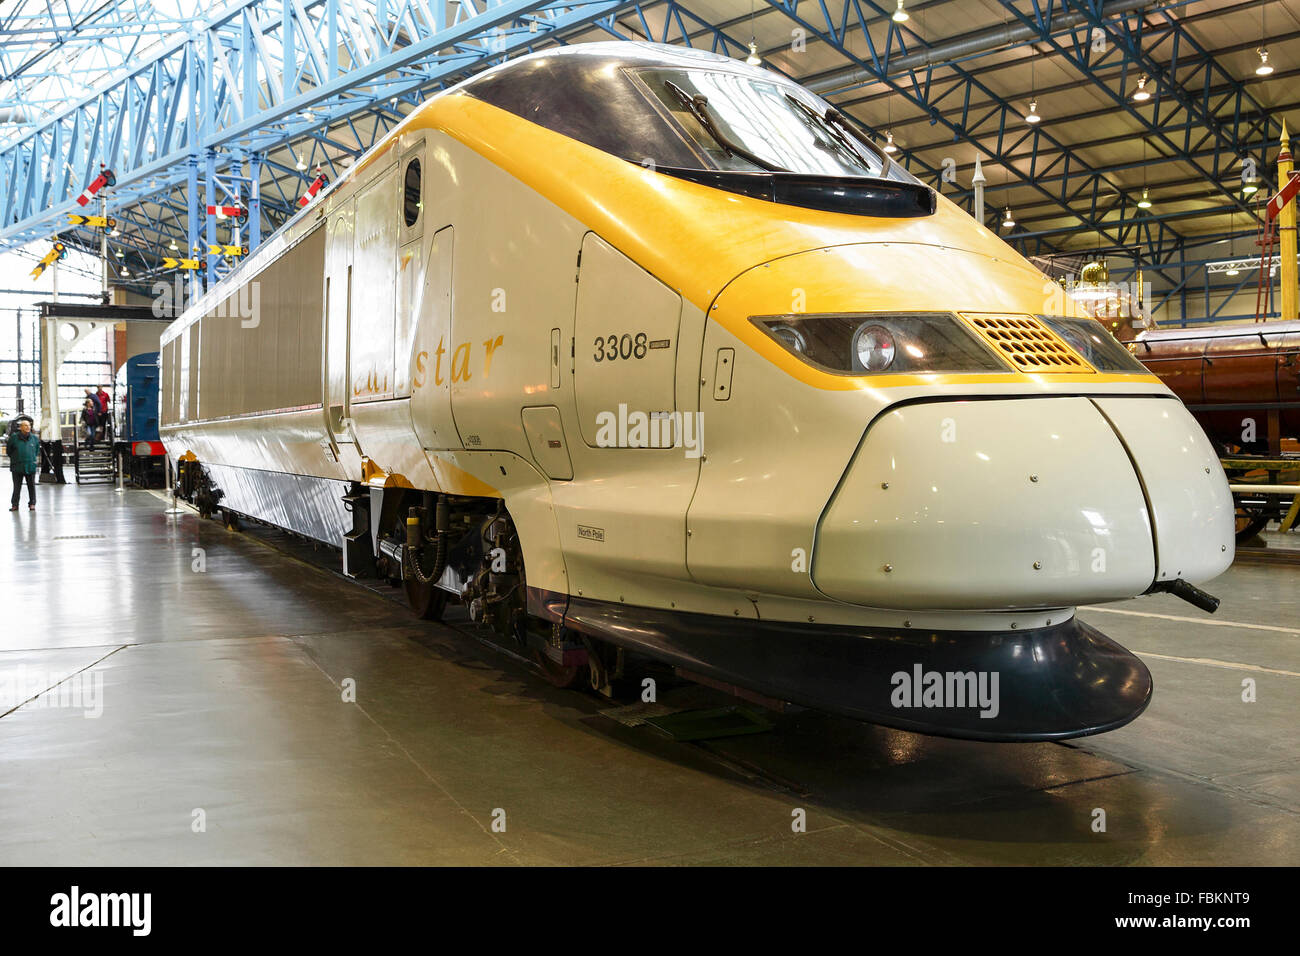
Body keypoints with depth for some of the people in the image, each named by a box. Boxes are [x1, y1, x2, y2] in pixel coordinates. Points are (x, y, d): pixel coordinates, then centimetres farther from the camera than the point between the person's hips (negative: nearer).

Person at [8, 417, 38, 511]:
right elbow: (9, 450, 10)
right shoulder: (14, 438, -3)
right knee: (17, 487, 4)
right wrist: (14, 459, 10)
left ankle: (32, 504, 14)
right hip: (17, 467, -1)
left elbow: (37, 450, 22)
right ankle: (14, 504, 12)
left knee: (31, 486, 6)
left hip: (31, 467, 1)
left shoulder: (34, 438, 4)